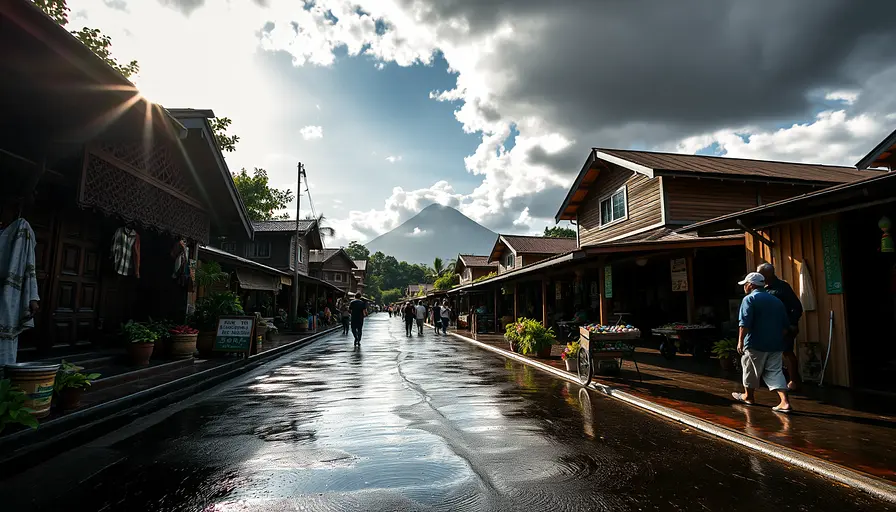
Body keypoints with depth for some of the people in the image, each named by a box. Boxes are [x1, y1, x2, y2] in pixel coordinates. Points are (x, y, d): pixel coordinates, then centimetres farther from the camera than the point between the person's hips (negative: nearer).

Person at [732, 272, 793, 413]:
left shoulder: (749, 299, -9)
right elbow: (786, 325, 15)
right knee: (775, 372, 8)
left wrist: (740, 341, -14)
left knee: (751, 370, 10)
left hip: (756, 344, -6)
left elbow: (745, 323, -18)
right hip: (776, 344, 6)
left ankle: (748, 396, 26)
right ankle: (785, 402, -4)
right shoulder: (776, 301, 13)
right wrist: (778, 337, 22)